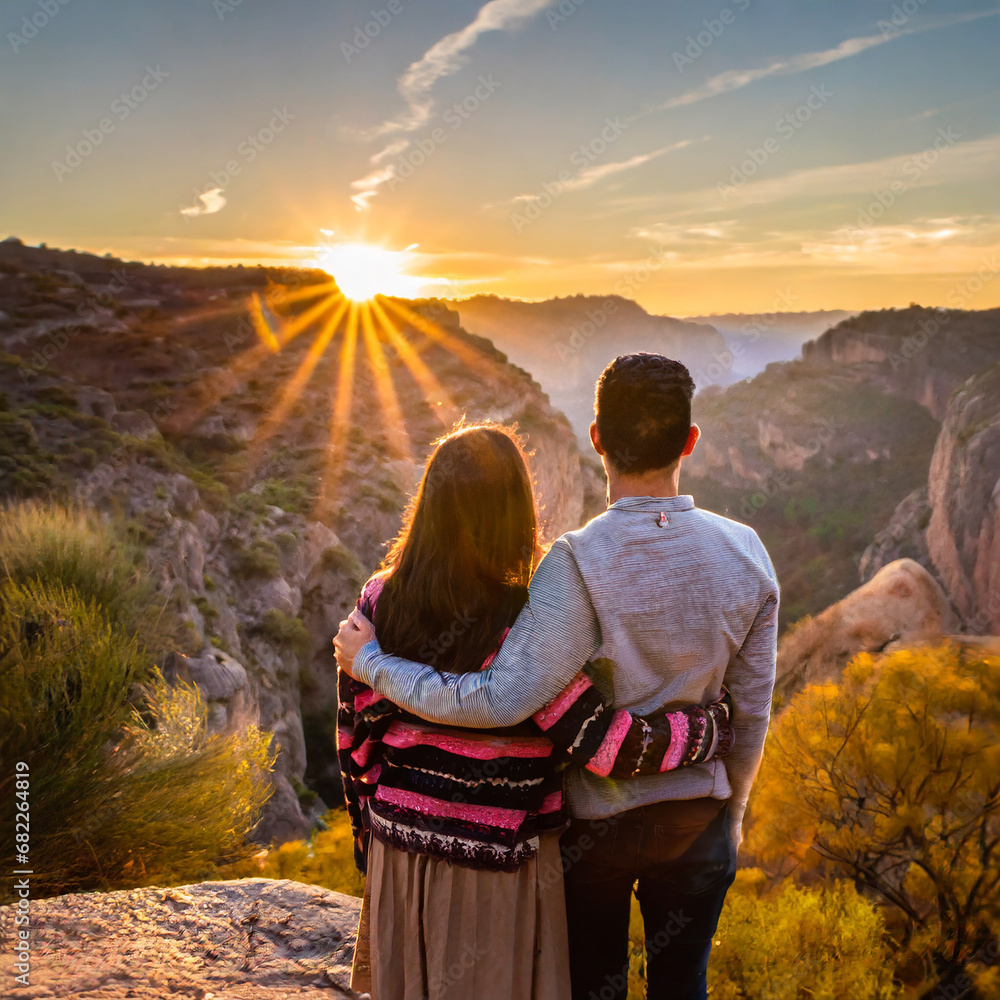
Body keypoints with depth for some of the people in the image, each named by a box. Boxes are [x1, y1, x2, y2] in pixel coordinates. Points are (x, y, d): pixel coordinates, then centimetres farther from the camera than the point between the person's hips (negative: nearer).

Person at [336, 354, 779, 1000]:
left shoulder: (579, 563, -27)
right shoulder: (745, 553, -11)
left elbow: (501, 700, -33)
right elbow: (753, 710, -3)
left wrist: (372, 663, -19)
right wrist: (732, 810, 14)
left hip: (596, 820, -3)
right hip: (699, 816, 4)